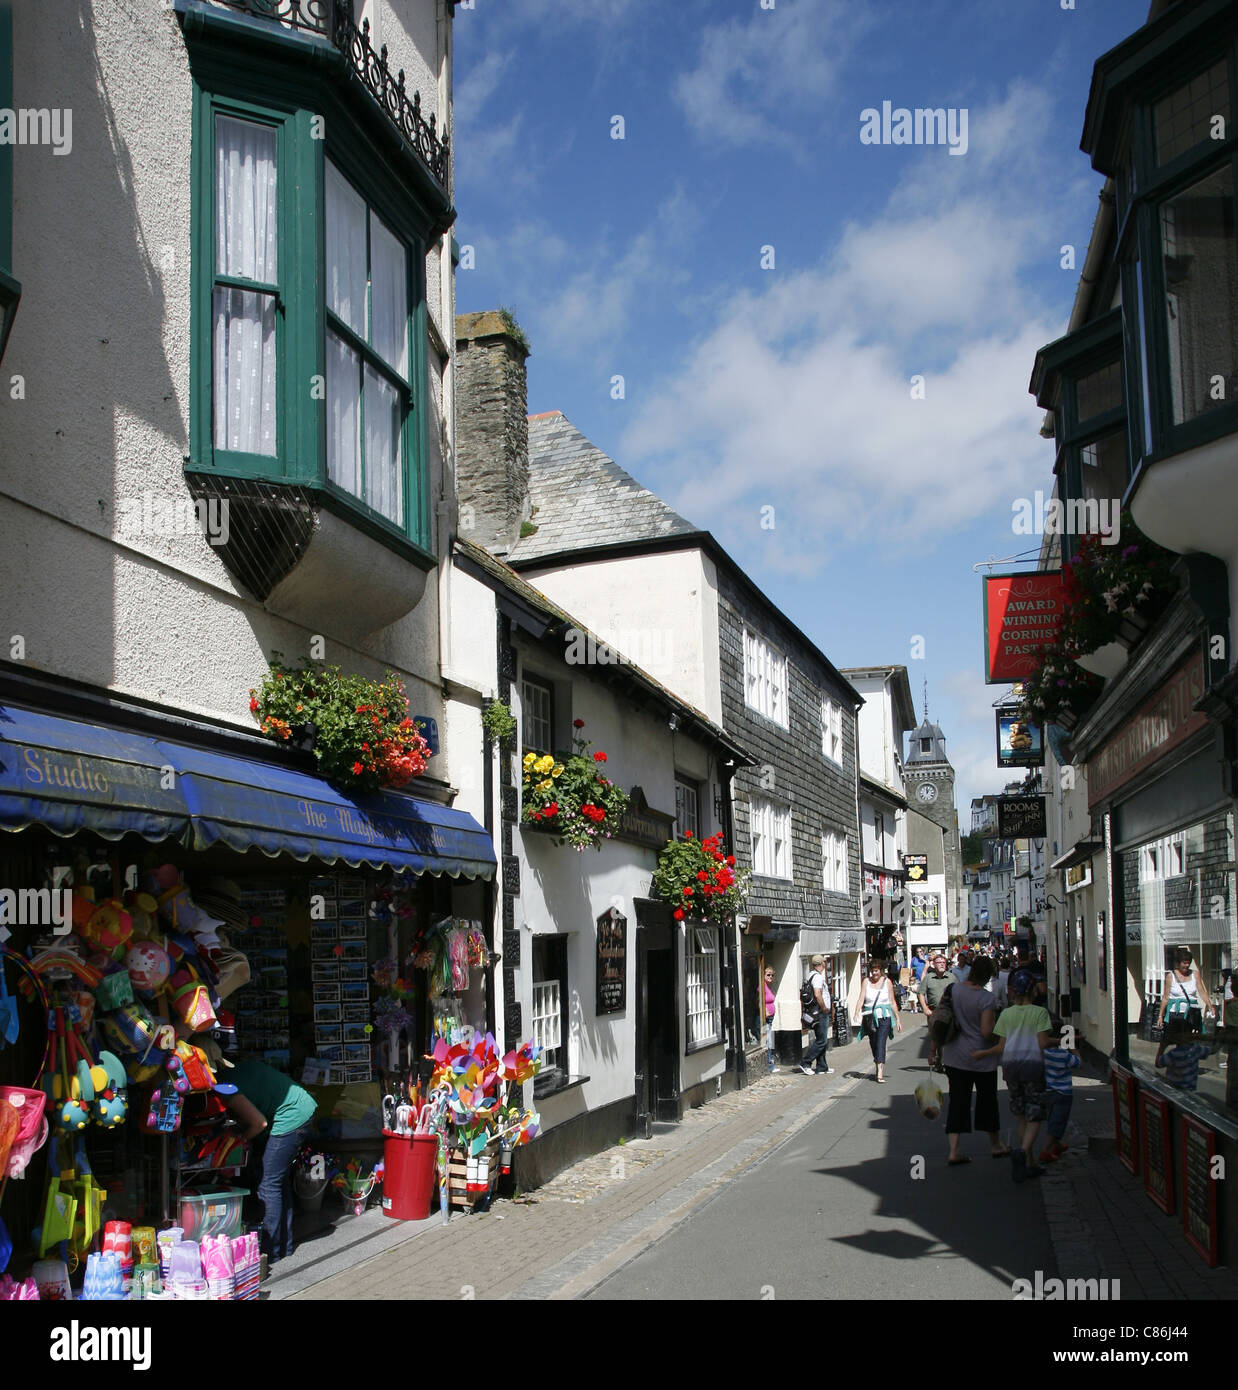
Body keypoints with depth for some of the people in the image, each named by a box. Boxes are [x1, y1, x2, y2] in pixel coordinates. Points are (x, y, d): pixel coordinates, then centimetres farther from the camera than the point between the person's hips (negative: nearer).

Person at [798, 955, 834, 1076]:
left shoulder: (812, 975, 14)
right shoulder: (818, 976, -17)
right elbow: (817, 995, -29)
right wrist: (824, 1008, -18)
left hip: (820, 1014, 10)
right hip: (821, 1014, -10)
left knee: (822, 1041, 13)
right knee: (821, 1041, -8)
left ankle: (822, 1067, 17)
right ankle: (805, 1063, -6)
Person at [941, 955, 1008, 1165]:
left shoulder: (953, 989, -2)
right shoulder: (985, 998, -18)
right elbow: (987, 1032, -21)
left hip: (954, 1056, 4)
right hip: (980, 1057, -4)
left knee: (958, 1100, 6)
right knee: (987, 1099, 14)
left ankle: (954, 1150, -1)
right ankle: (995, 1145, 31)